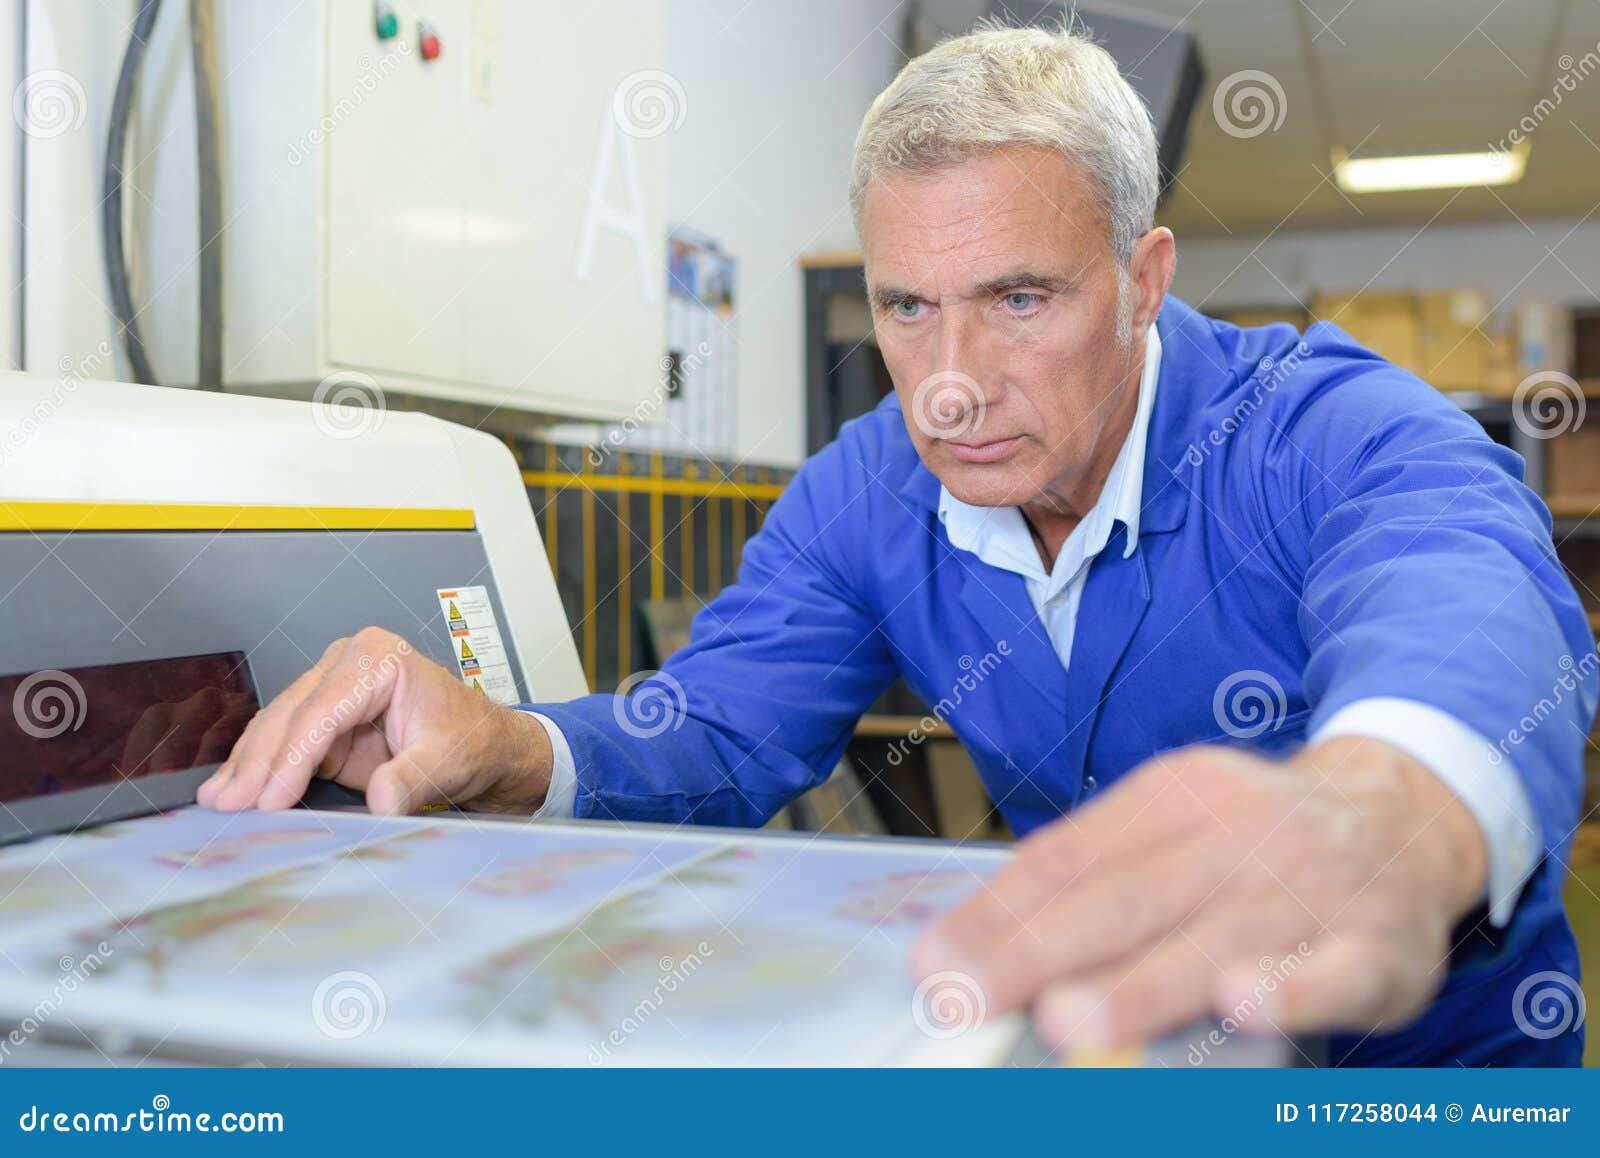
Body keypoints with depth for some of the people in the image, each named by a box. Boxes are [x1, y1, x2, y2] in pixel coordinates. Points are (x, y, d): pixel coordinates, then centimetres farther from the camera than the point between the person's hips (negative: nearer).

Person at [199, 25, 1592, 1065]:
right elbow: (718, 724, -12)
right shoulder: (865, 500, -4)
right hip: (1098, 1062, 3)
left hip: (1425, 1066, -2)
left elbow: (1462, 598, -43)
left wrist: (1385, 811, -68)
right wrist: (504, 750, -35)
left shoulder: (1332, 434, -21)